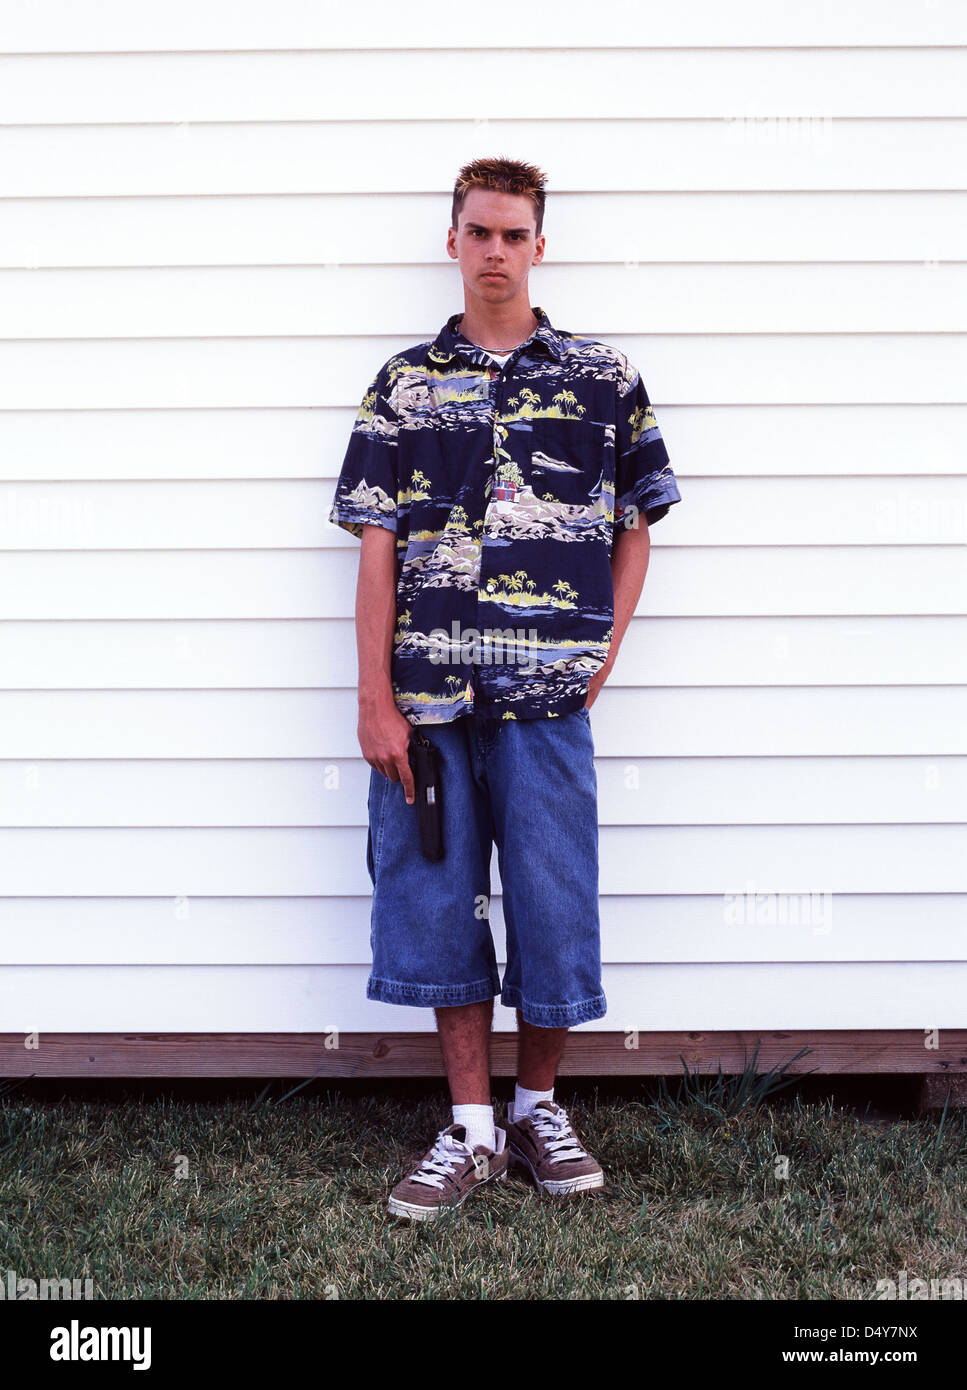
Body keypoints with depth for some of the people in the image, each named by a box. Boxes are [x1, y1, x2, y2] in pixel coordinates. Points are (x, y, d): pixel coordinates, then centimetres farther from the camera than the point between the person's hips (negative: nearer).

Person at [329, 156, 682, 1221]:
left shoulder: (603, 378, 7)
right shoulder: (403, 384, 8)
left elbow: (634, 530, 13)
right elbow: (377, 548, 4)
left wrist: (600, 657, 3)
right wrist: (375, 701, -3)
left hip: (547, 701, -1)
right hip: (427, 699, 1)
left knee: (553, 906, 4)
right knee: (438, 903, 5)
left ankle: (539, 1111, 24)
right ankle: (471, 1130, 18)